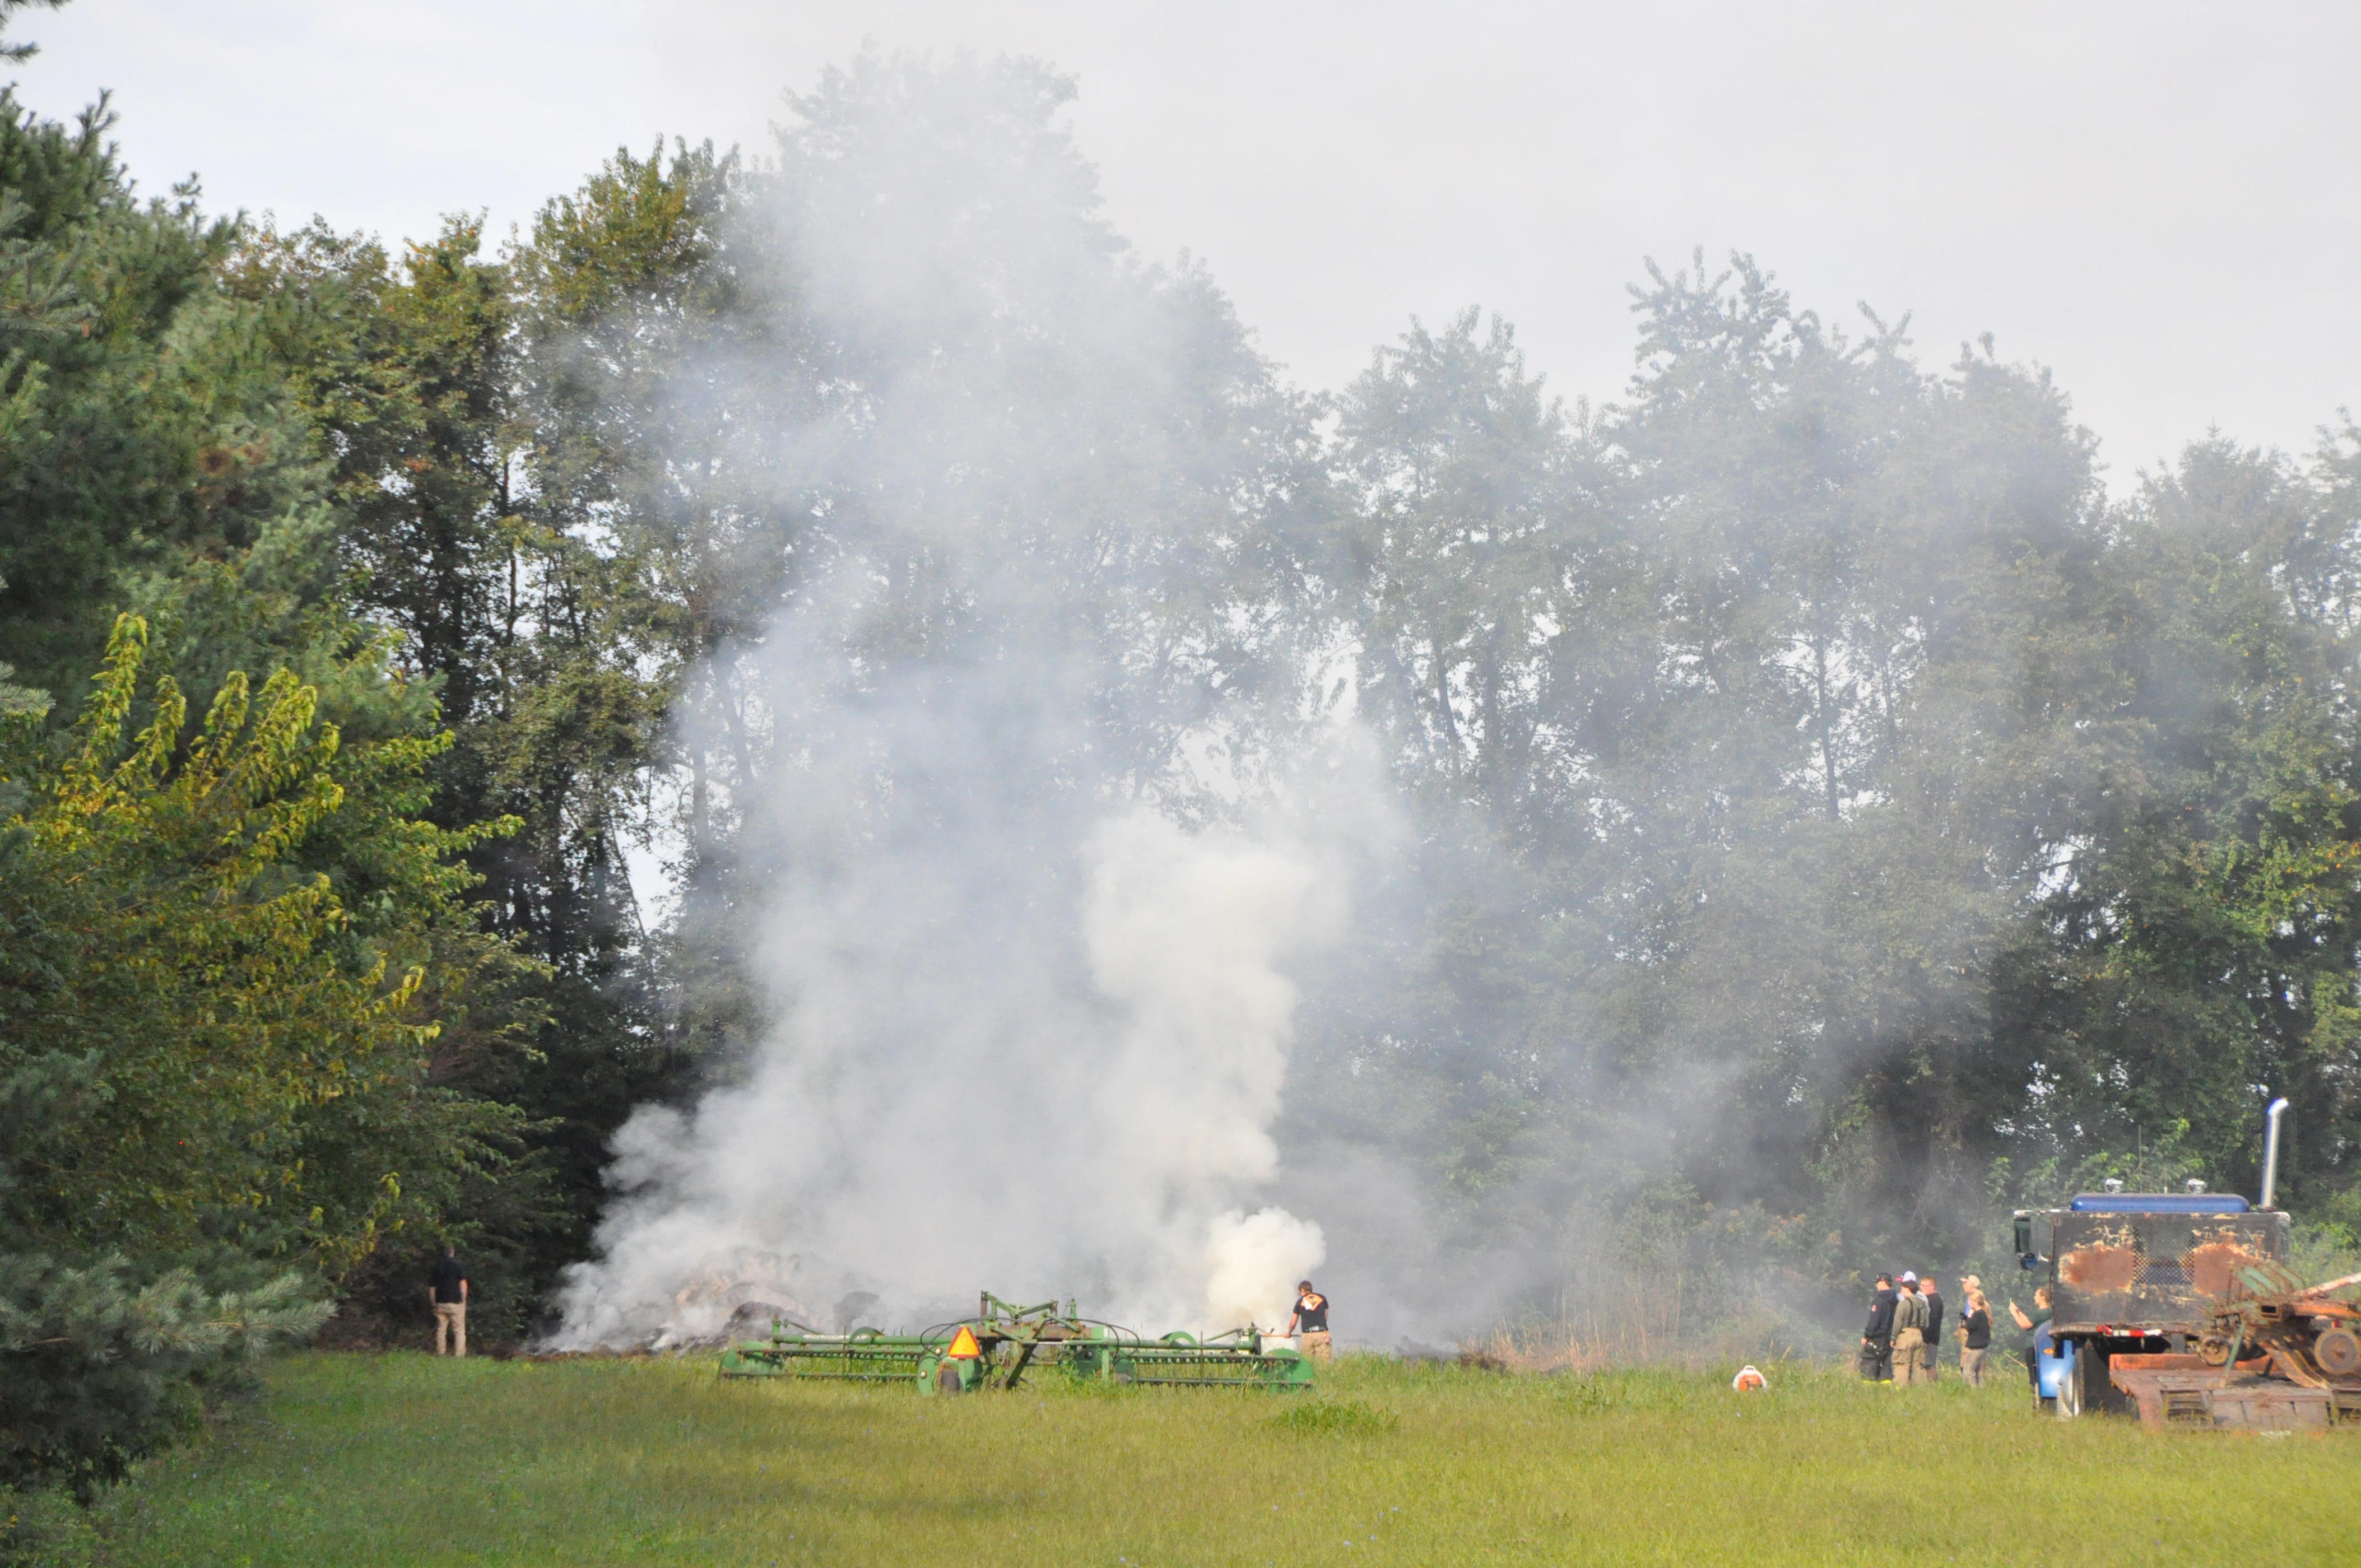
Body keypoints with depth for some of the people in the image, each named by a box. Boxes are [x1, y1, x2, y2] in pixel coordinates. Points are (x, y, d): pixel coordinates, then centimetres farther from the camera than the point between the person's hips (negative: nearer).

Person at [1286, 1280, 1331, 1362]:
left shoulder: (1300, 1301, 10)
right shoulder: (1322, 1298, 12)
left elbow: (1293, 1323, 15)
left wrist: (1289, 1333, 34)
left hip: (1307, 1335, 0)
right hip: (1322, 1333, 0)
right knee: (1324, 1362, -3)